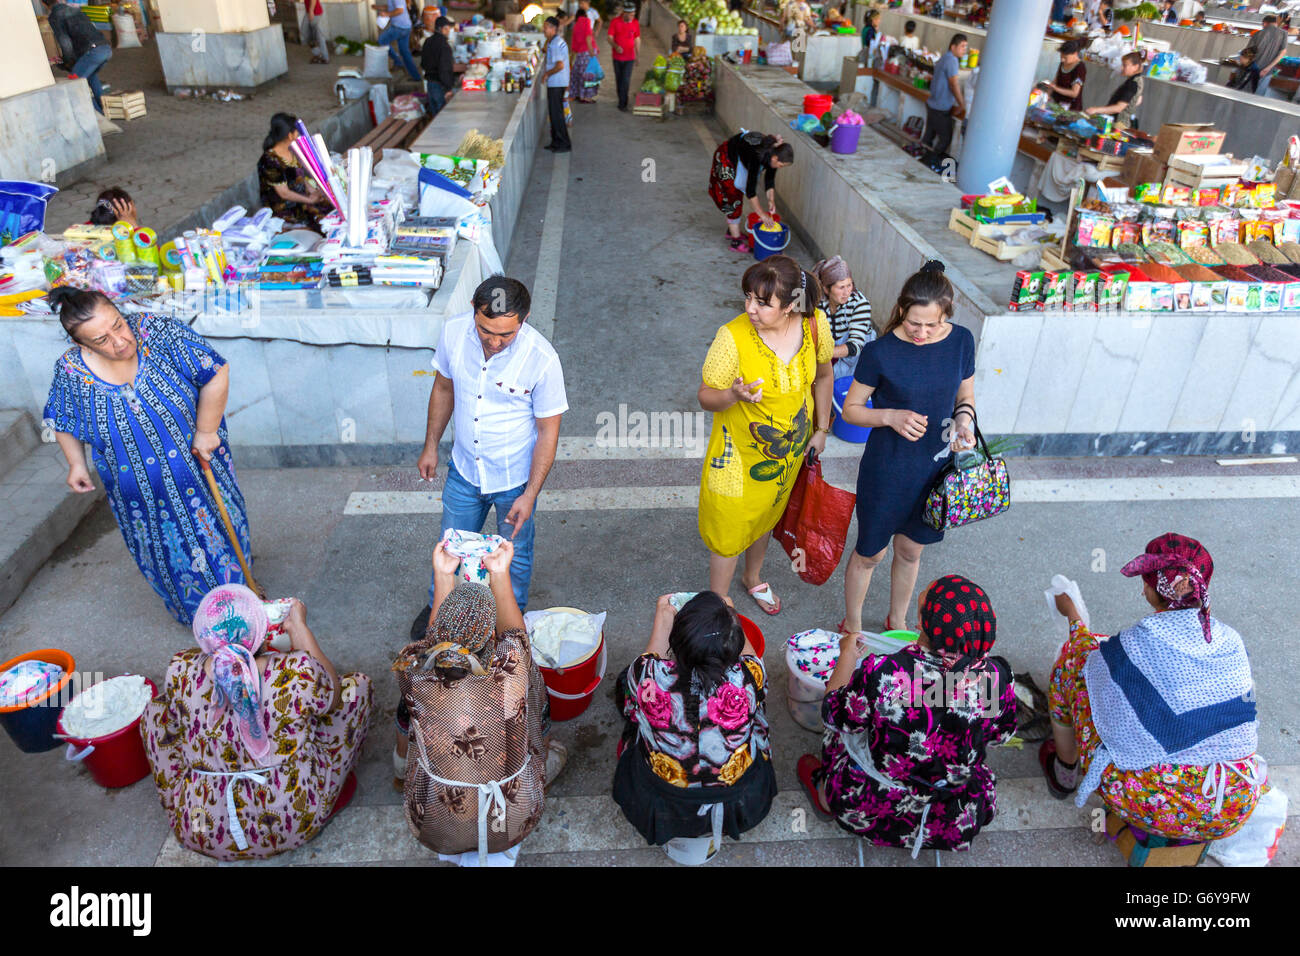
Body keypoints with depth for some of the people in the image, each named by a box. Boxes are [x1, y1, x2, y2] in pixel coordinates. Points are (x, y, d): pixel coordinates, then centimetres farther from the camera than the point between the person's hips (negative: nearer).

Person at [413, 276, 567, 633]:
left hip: (516, 478, -3)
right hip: (464, 470, 3)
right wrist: (431, 445, 10)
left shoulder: (541, 359, -28)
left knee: (515, 554, 20)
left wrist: (529, 496, -17)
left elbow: (548, 431, -18)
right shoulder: (453, 332, -17)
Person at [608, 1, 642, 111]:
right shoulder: (615, 22, -7)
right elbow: (610, 38, -6)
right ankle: (622, 101, 26)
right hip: (617, 57, 0)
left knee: (626, 80, -10)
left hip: (629, 58, 0)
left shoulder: (635, 23, -1)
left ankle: (622, 104, -4)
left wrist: (638, 56, 9)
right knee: (619, 80, 10)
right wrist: (615, 46, -27)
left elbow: (637, 40, 8)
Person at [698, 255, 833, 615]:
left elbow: (822, 375, 2)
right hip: (740, 453, -4)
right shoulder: (732, 337, -29)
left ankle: (753, 578, 57)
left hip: (790, 450, 4)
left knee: (766, 517, 27)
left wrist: (821, 428, 7)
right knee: (730, 529, 9)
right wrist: (734, 395, -41)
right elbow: (706, 396, -19)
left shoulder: (815, 324, -17)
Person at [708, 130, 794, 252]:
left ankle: (731, 231, 30)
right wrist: (761, 214, -33)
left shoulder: (773, 153, -18)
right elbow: (750, 188, -38)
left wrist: (771, 200, -19)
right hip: (726, 159, -8)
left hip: (741, 159, 8)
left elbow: (770, 179, -5)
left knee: (738, 195, 15)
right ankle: (736, 241, -1)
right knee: (732, 197, -6)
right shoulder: (757, 156, -40)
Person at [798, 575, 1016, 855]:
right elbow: (1000, 735, -2)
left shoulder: (881, 673, -34)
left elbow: (834, 716, -13)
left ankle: (825, 796, 49)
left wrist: (847, 653, 1)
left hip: (873, 812, -2)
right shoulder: (996, 677, -24)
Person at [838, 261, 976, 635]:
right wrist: (890, 416, -26)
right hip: (887, 469, -4)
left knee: (910, 551, 23)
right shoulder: (881, 352, -19)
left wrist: (963, 419, -14)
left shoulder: (961, 341, -8)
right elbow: (851, 409, -9)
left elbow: (965, 396, 8)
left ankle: (897, 622, 49)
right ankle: (852, 627, 37)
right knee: (870, 553, 12)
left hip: (934, 466, 4)